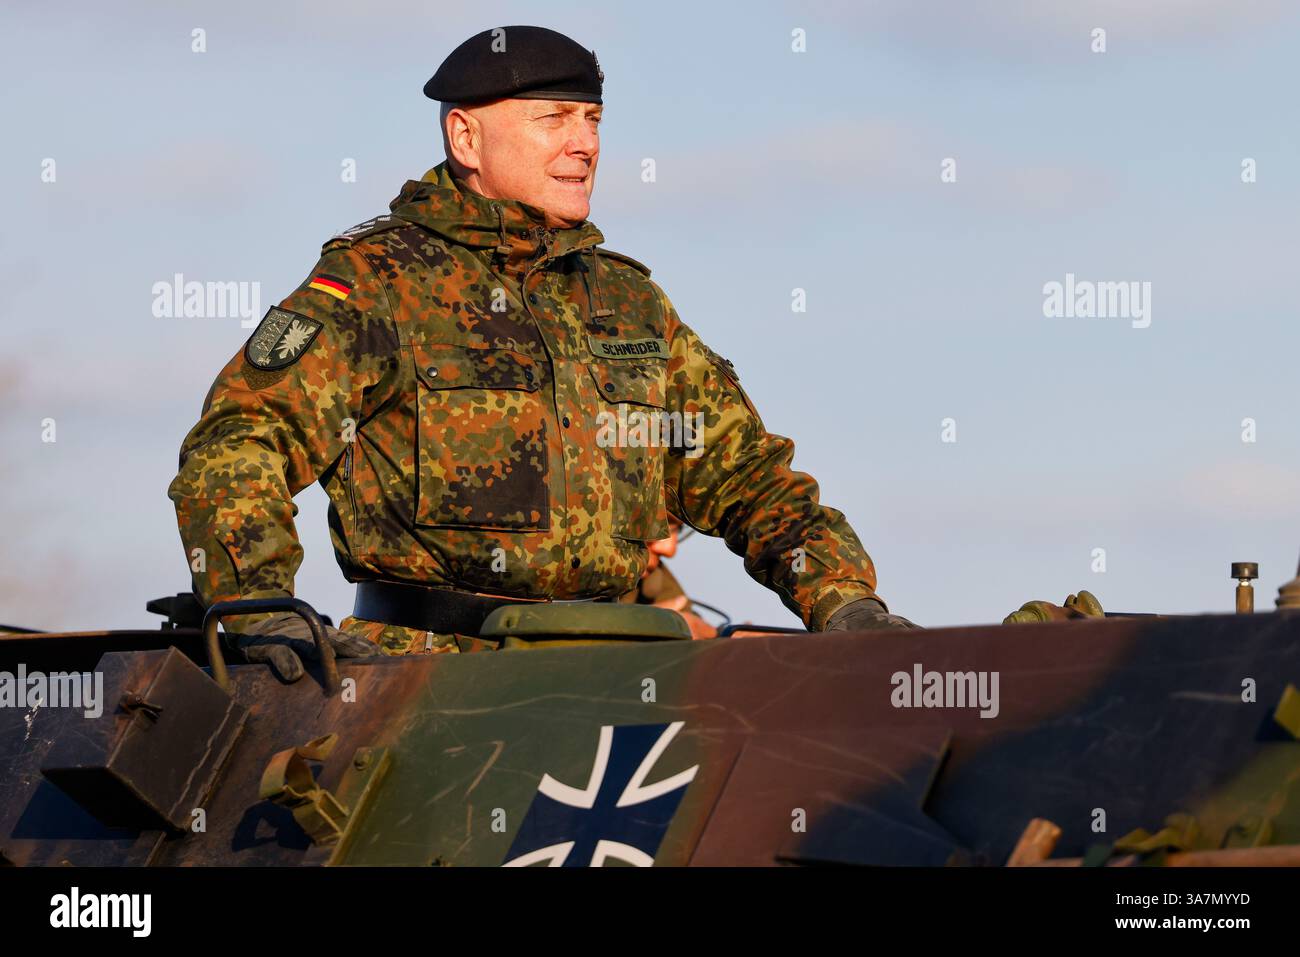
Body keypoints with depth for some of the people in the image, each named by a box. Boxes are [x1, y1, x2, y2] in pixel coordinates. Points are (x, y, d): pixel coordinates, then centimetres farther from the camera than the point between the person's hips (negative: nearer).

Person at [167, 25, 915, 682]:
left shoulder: (626, 298, 21)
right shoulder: (377, 281, 3)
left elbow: (742, 469, 25)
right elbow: (238, 445, -4)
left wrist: (845, 604, 10)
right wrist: (263, 611, -20)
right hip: (431, 661, -5)